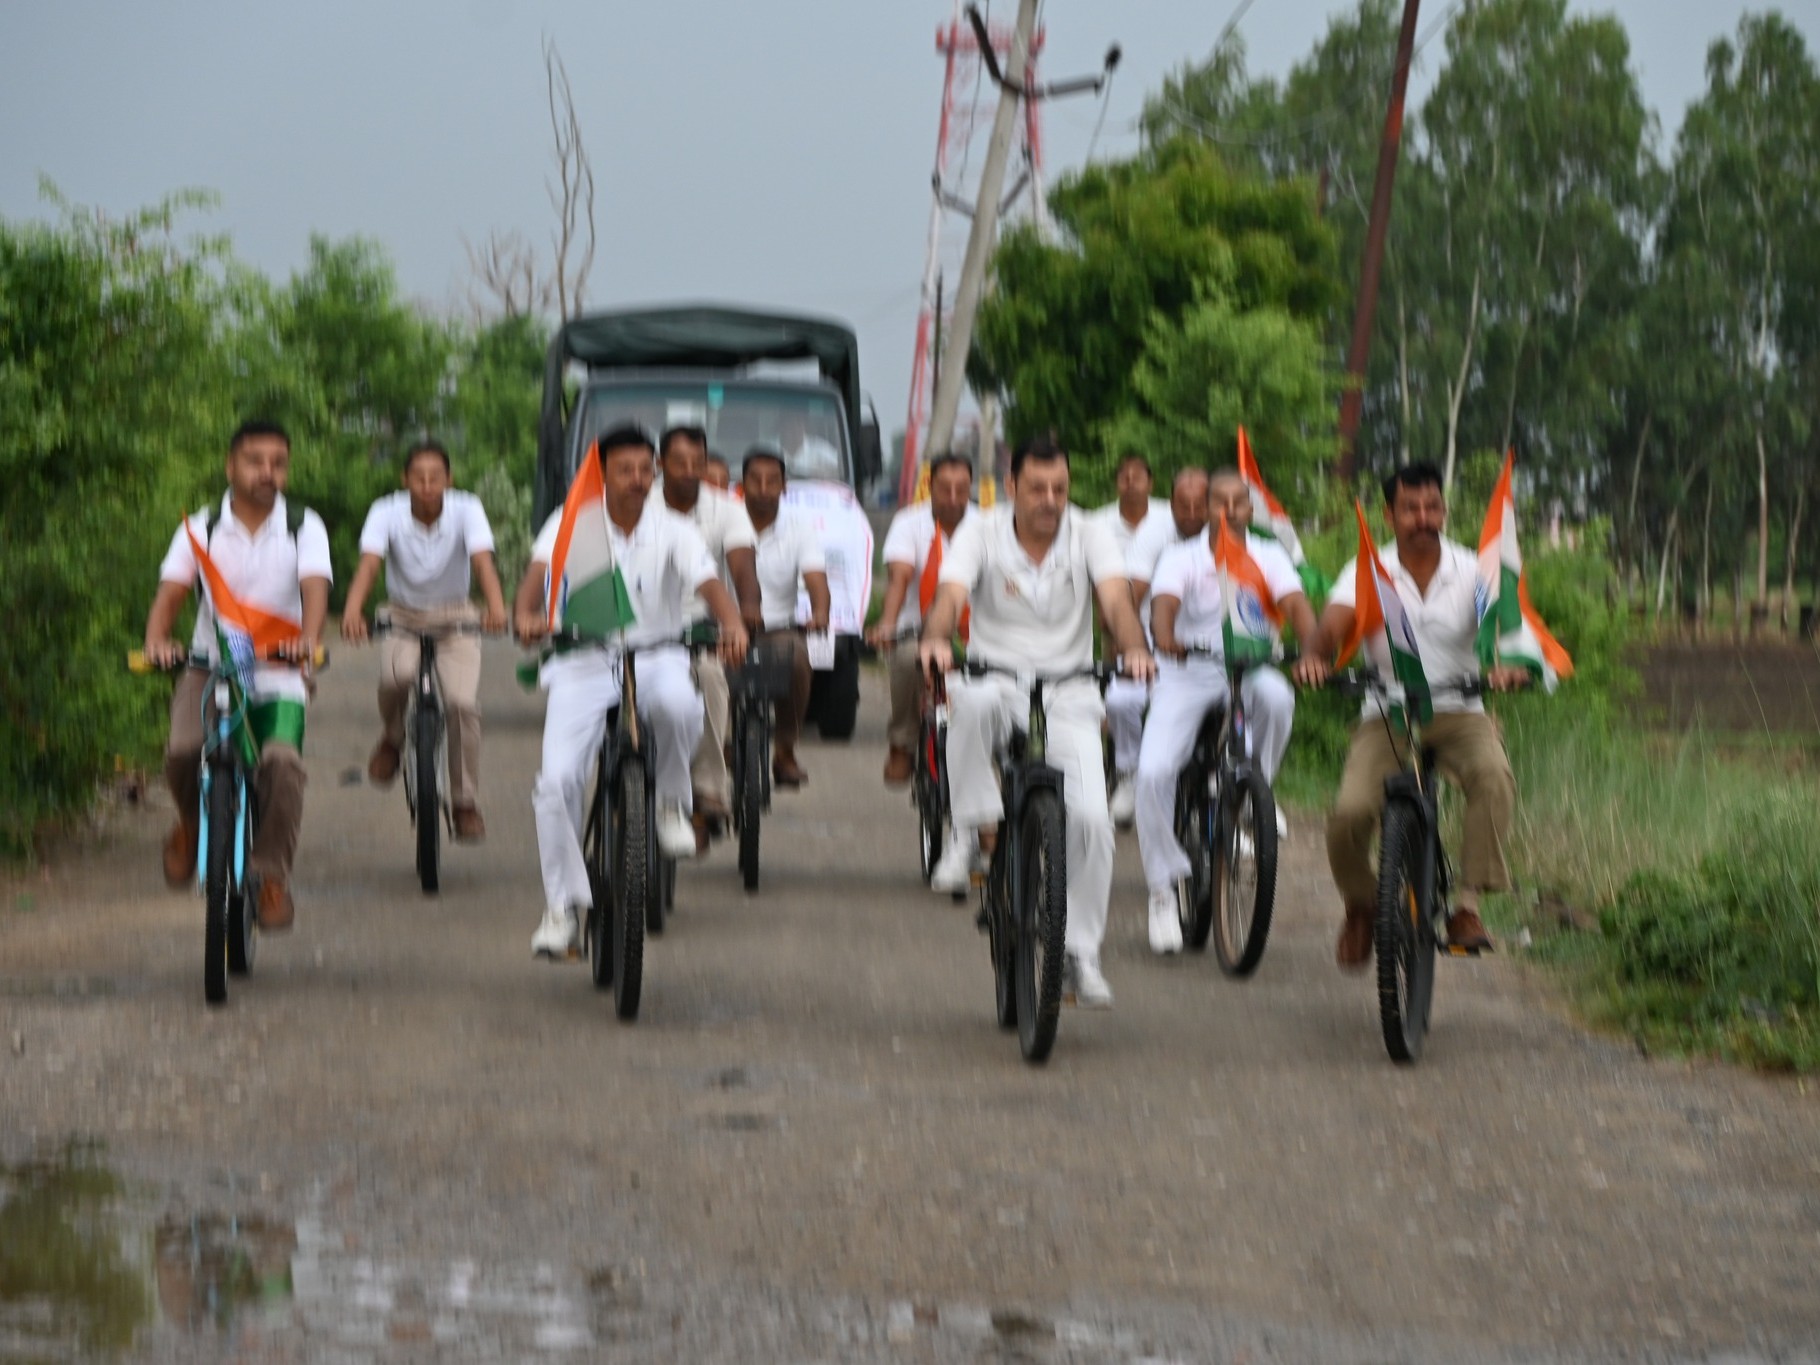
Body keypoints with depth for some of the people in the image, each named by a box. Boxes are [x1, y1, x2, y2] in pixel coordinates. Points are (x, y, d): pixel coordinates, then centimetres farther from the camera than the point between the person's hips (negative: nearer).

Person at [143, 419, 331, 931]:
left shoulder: (303, 528, 3)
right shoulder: (202, 529, 4)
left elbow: (315, 589, -13)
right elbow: (169, 594, -6)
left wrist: (307, 639, -35)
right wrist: (156, 640, -28)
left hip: (278, 675, 0)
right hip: (211, 667, 0)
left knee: (282, 760, -27)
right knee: (183, 752, -26)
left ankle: (272, 875, -10)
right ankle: (193, 821, 10)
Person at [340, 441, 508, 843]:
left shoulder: (467, 509, -16)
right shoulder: (387, 512, -15)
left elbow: (482, 561, -30)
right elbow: (369, 564, -29)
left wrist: (496, 607, -50)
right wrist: (352, 610, -49)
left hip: (455, 621, 0)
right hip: (403, 619, 0)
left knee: (462, 701, -20)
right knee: (396, 675, -32)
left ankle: (465, 804, -5)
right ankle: (393, 738, 2)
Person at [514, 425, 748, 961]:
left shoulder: (672, 530, -1)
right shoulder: (572, 524, -1)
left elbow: (708, 582, -16)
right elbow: (539, 570, -17)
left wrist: (732, 625, -39)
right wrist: (525, 615, -40)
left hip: (656, 658, -1)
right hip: (583, 662, 1)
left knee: (678, 704, -38)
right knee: (558, 780, -16)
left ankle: (673, 804, -8)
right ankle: (562, 909, -2)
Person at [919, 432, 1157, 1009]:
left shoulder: (1090, 536, -2)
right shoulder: (981, 532, -4)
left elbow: (1116, 599, -18)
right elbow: (951, 593, -19)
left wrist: (1134, 650, -39)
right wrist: (936, 638, -43)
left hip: (1068, 695, 1)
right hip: (997, 681, -1)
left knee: (1090, 819, -16)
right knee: (972, 703, -39)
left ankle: (1081, 954, 1)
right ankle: (973, 831, -23)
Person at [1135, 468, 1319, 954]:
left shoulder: (1268, 557, 0)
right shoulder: (1182, 558, -4)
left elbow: (1296, 605, -16)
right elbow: (1164, 604, -21)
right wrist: (1166, 640, -46)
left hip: (1248, 671, 1)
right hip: (1187, 675, -1)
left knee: (1276, 696, -36)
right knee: (1153, 772, -22)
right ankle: (1163, 887, -5)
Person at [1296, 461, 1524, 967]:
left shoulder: (1472, 571, -2)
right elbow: (1334, 623, -17)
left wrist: (1507, 665, -42)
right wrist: (1313, 656, -42)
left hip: (1458, 714, 0)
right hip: (1386, 716, 0)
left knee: (1493, 774, -34)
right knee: (1349, 812, -23)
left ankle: (1468, 906, -27)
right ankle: (1360, 907, 9)